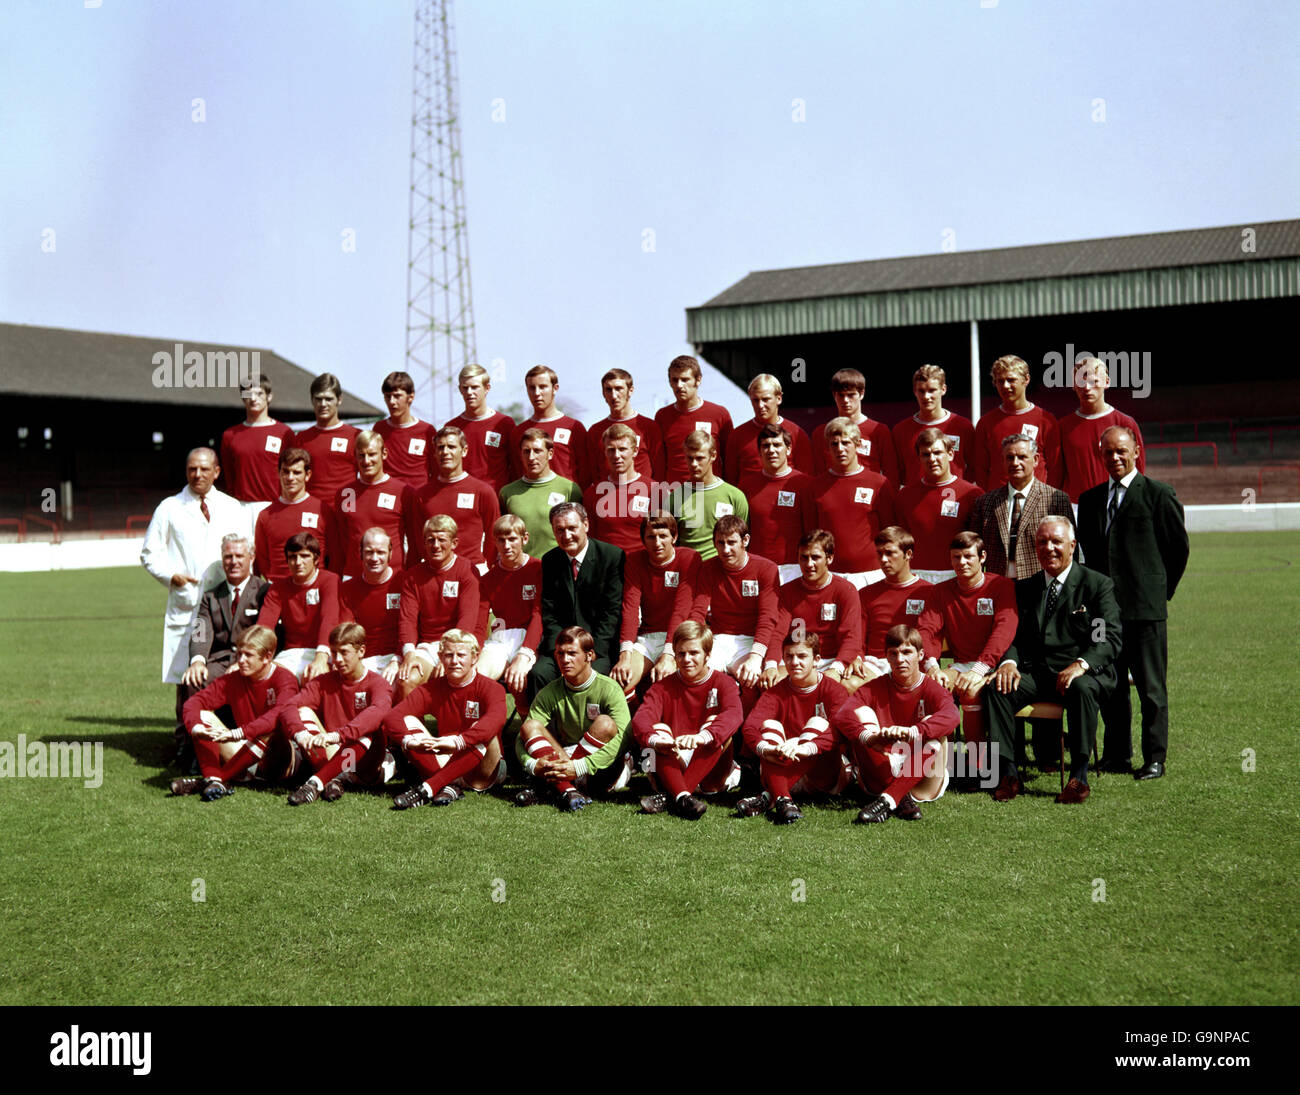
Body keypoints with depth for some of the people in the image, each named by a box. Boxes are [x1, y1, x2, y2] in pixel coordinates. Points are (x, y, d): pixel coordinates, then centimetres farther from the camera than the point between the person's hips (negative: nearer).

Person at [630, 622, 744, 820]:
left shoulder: (722, 683, -1)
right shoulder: (663, 687, 5)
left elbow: (734, 714, -24)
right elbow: (641, 717, -15)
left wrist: (702, 736, -46)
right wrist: (654, 738, -41)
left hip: (710, 768, -1)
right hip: (673, 762, 2)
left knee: (714, 722, -25)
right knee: (659, 728, -22)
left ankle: (668, 796, -39)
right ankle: (682, 796, -47)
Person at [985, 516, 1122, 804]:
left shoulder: (1098, 584, 4)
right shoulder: (1024, 587, 17)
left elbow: (1110, 639, -5)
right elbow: (1013, 635, 12)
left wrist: (1081, 664, -24)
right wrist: (1009, 661, -11)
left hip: (1083, 673, -3)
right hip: (1035, 672, 4)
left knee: (1082, 689, -37)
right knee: (996, 687, -24)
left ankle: (1079, 776, -28)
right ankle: (1007, 774, -22)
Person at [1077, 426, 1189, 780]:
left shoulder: (1159, 495, -2)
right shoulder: (1090, 499, 12)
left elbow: (1179, 547, 3)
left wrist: (1162, 589, 6)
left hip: (1146, 606, -5)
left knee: (1151, 686, 1)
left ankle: (1154, 758, 10)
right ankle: (1116, 753, 21)